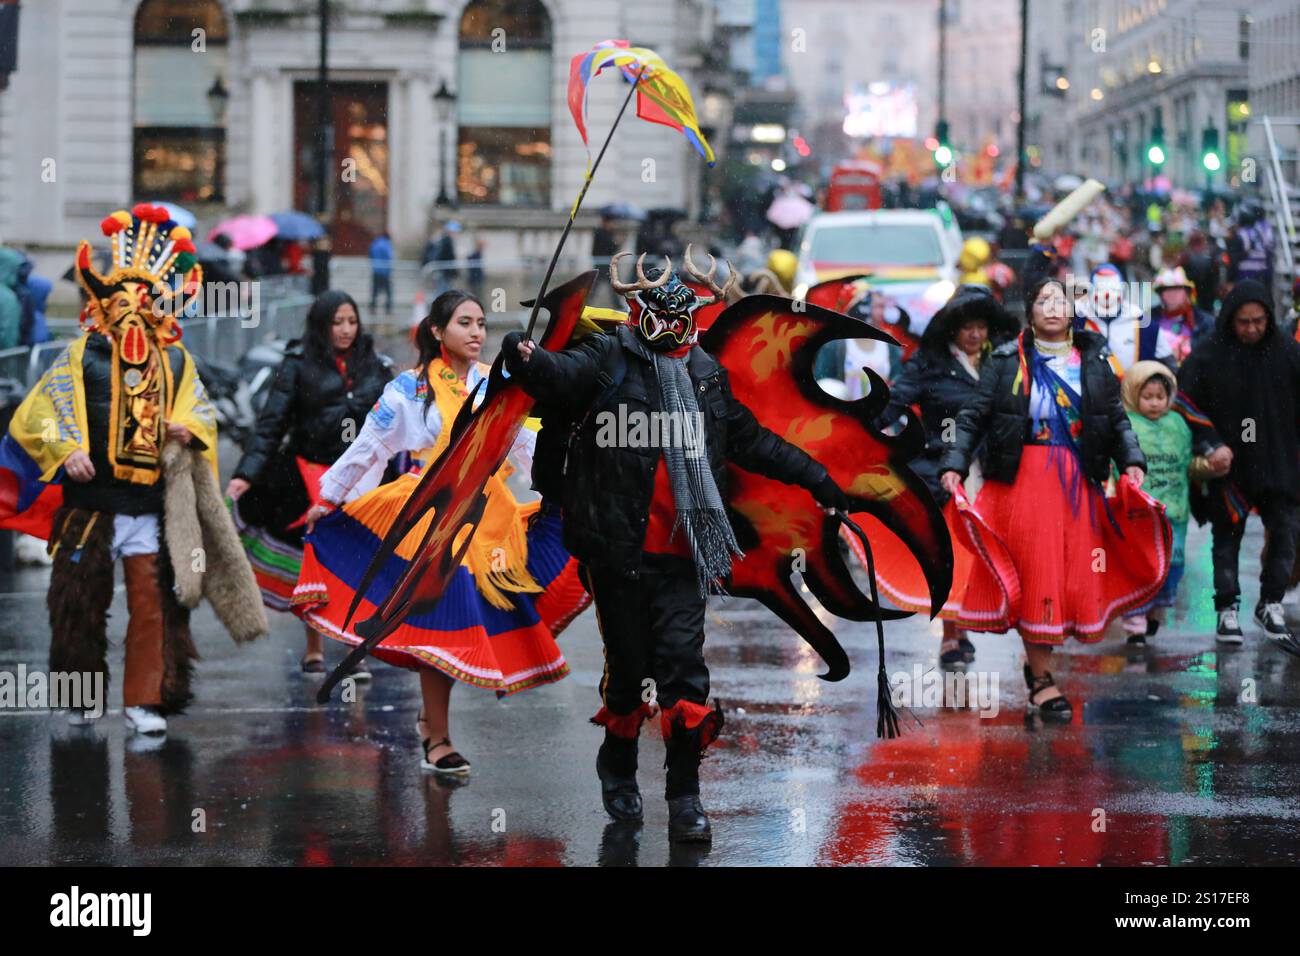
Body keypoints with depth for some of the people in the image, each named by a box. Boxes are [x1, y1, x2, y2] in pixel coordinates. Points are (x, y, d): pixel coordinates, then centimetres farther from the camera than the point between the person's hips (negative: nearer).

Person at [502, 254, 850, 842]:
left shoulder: (707, 377, 16)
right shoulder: (608, 361, 2)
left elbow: (752, 441, 28)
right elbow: (562, 375, -19)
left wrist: (812, 476, 32)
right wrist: (526, 360, -41)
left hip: (681, 553, 3)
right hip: (618, 548, -3)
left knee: (683, 664, -5)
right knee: (629, 663, 3)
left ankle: (685, 796, -2)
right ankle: (618, 771, 28)